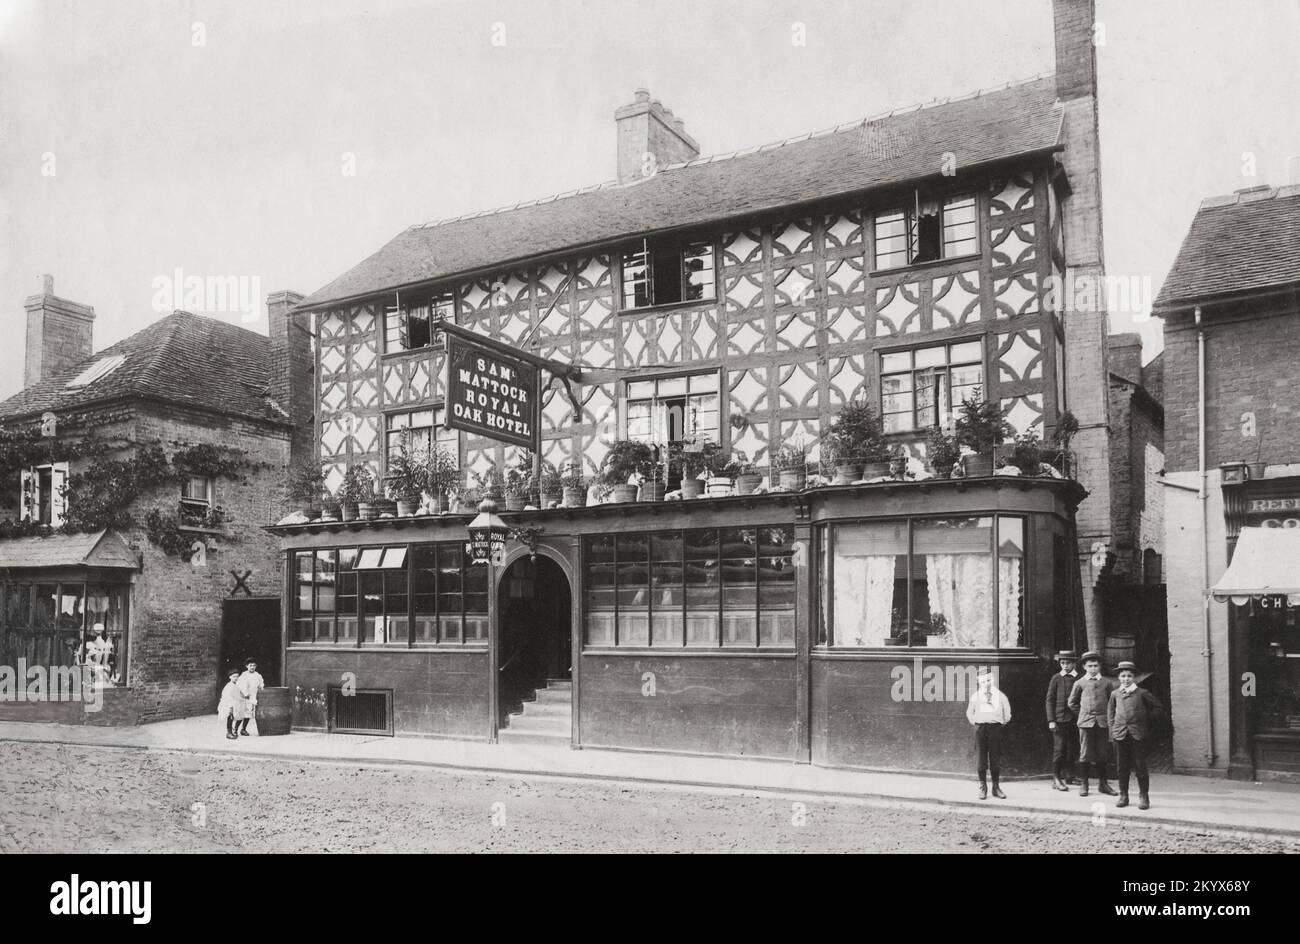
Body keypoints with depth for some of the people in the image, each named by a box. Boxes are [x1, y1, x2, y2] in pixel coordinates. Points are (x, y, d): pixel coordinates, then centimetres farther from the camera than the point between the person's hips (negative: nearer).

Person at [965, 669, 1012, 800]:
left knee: (995, 758, 3)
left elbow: (1007, 712, 18)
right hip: (980, 728, 0)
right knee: (980, 758, -1)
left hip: (995, 727, 0)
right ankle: (982, 788, 6)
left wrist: (1004, 722, 10)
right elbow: (969, 713, 18)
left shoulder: (1000, 696, 6)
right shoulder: (976, 696, 6)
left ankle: (996, 787, 12)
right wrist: (975, 722, 9)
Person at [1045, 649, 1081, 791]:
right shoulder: (1056, 678, 1)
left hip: (1075, 719, 3)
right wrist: (1051, 720, -5)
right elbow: (1050, 700, 1)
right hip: (1060, 719, -3)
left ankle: (1069, 775, 23)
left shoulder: (1079, 678, 6)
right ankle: (1056, 779, -1)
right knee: (1059, 749, -5)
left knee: (1073, 749, 8)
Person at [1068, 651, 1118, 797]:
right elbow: (1072, 703, 12)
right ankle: (1084, 784, 7)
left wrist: (1108, 715, 8)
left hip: (1102, 723, 1)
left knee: (1101, 754, 6)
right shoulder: (1080, 683, 3)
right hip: (1085, 723, -1)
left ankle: (1102, 784, 15)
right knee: (1085, 754, 1)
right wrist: (1083, 714, 8)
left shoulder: (1107, 682, 5)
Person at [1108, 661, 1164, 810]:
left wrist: (1148, 721, 5)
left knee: (1140, 766, 0)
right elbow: (1110, 711, 23)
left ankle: (1144, 797, 10)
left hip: (1138, 735, -3)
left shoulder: (1142, 693, -1)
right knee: (1123, 767, 8)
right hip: (1120, 735, 3)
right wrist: (1112, 726, 12)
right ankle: (1123, 795, 16)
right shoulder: (1115, 694, 8)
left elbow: (1159, 708, 6)